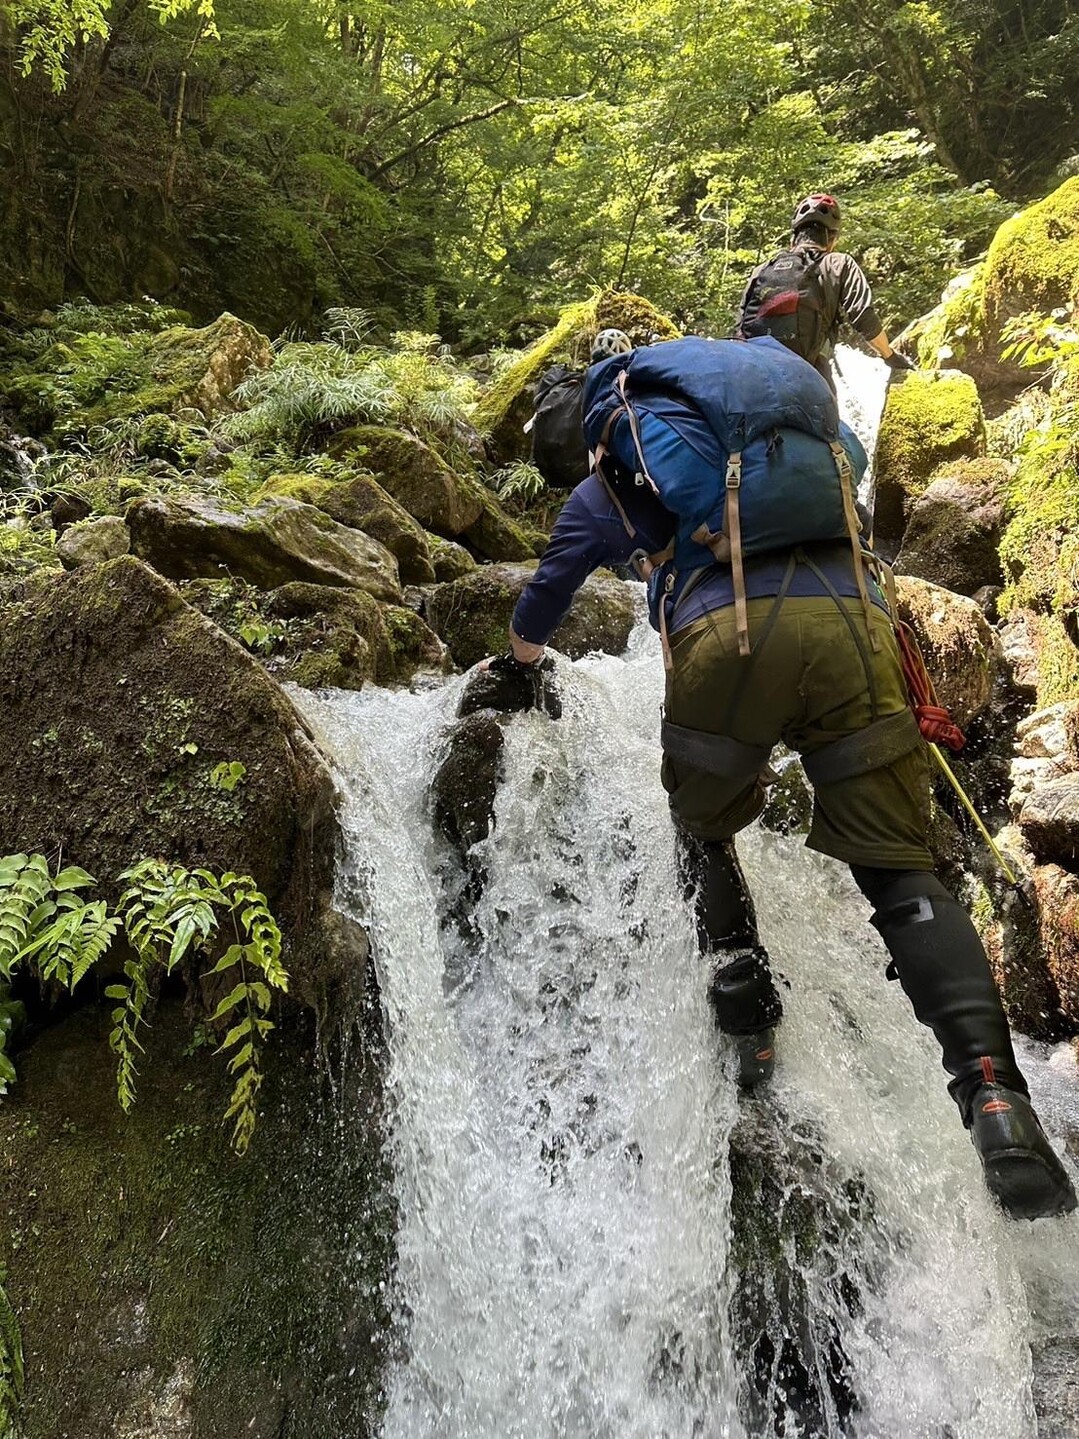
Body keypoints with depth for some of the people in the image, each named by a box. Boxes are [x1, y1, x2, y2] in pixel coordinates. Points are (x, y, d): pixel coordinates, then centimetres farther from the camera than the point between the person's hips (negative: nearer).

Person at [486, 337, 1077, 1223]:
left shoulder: (607, 487, 27)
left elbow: (542, 602, 38)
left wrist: (525, 668, 57)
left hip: (726, 640, -2)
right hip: (853, 624, 3)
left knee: (703, 827, 25)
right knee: (901, 874, 4)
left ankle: (741, 986, 6)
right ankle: (993, 1092, -14)